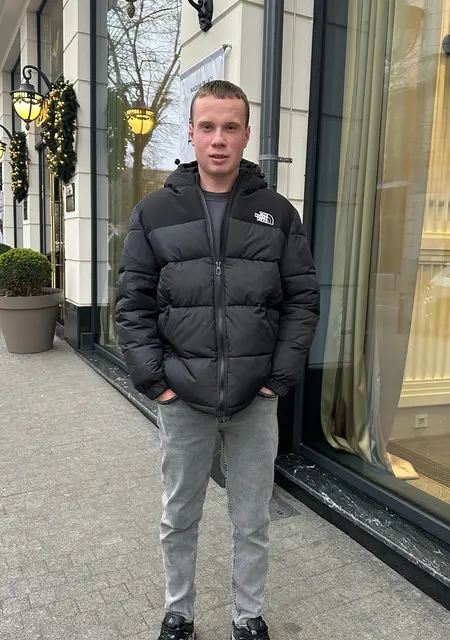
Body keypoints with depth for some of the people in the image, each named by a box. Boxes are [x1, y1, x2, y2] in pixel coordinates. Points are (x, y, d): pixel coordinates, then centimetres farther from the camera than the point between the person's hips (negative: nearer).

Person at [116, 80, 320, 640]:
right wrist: (154, 379, -8)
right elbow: (132, 303, 0)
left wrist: (280, 377, -6)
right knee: (179, 520, 18)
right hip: (181, 401, 0)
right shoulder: (155, 212, 1)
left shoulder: (278, 213, 2)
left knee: (252, 522, 16)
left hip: (256, 402, 1)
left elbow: (302, 299, 1)